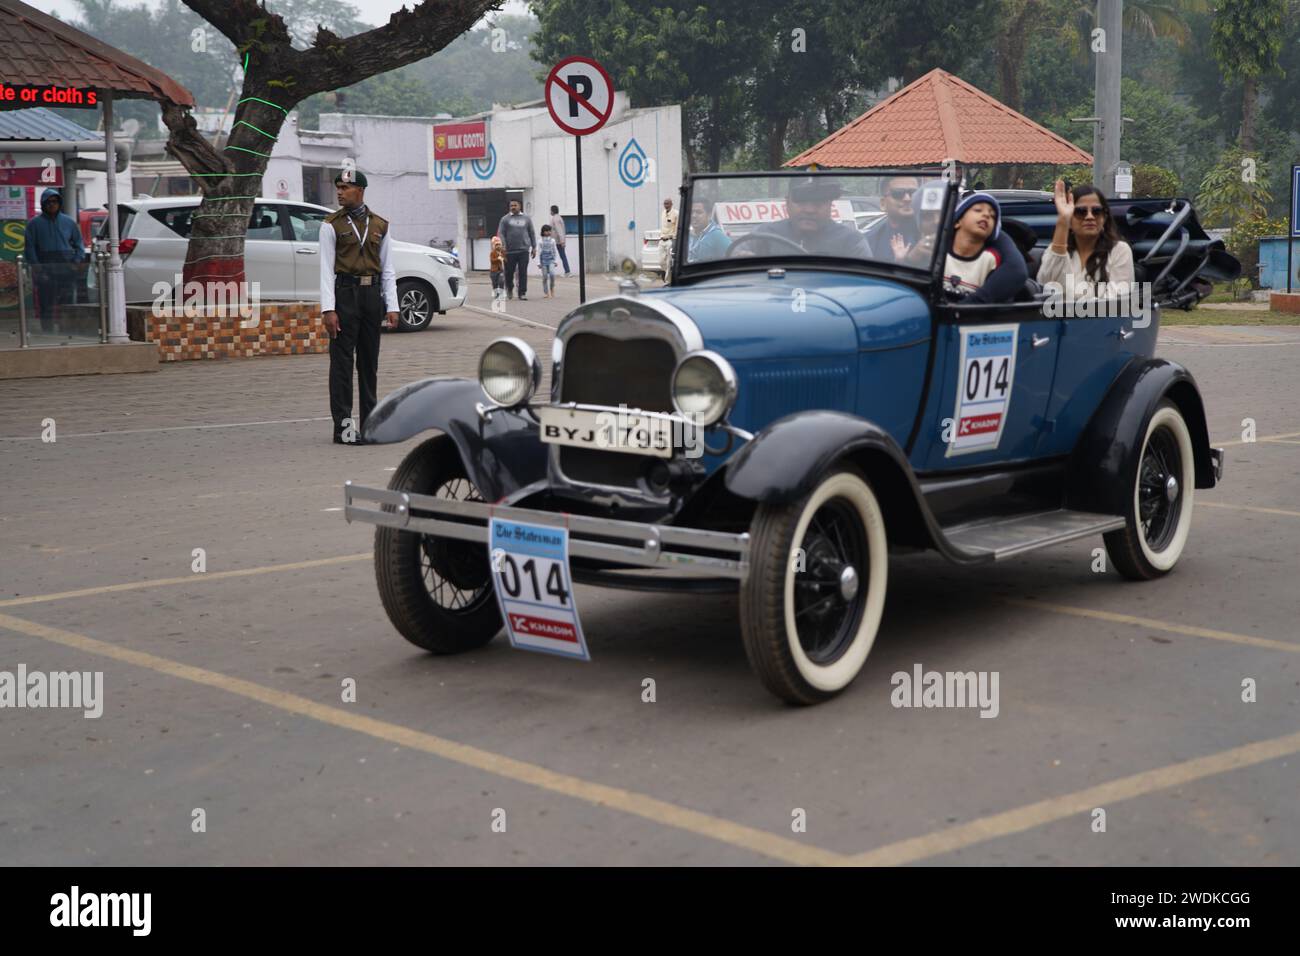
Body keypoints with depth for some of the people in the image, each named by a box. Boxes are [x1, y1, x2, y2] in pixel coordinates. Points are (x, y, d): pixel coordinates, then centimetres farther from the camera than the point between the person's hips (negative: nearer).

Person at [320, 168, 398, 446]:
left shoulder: (380, 225, 10)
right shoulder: (331, 225, 0)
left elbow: (387, 269, 11)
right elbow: (326, 270, -4)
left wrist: (392, 307, 2)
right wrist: (328, 309, -14)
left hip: (372, 295, 4)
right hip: (345, 294, -4)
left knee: (370, 361, 9)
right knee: (342, 361, -5)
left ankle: (369, 423, 16)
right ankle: (343, 425, -4)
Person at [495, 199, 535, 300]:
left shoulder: (526, 218, 12)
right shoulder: (505, 219, 5)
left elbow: (532, 233, 15)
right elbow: (501, 234, -1)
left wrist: (534, 247, 9)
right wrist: (502, 246, -13)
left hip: (524, 250, 1)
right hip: (510, 251, -1)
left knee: (523, 273, -3)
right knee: (509, 272, 4)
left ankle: (522, 293, 0)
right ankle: (509, 288, 30)